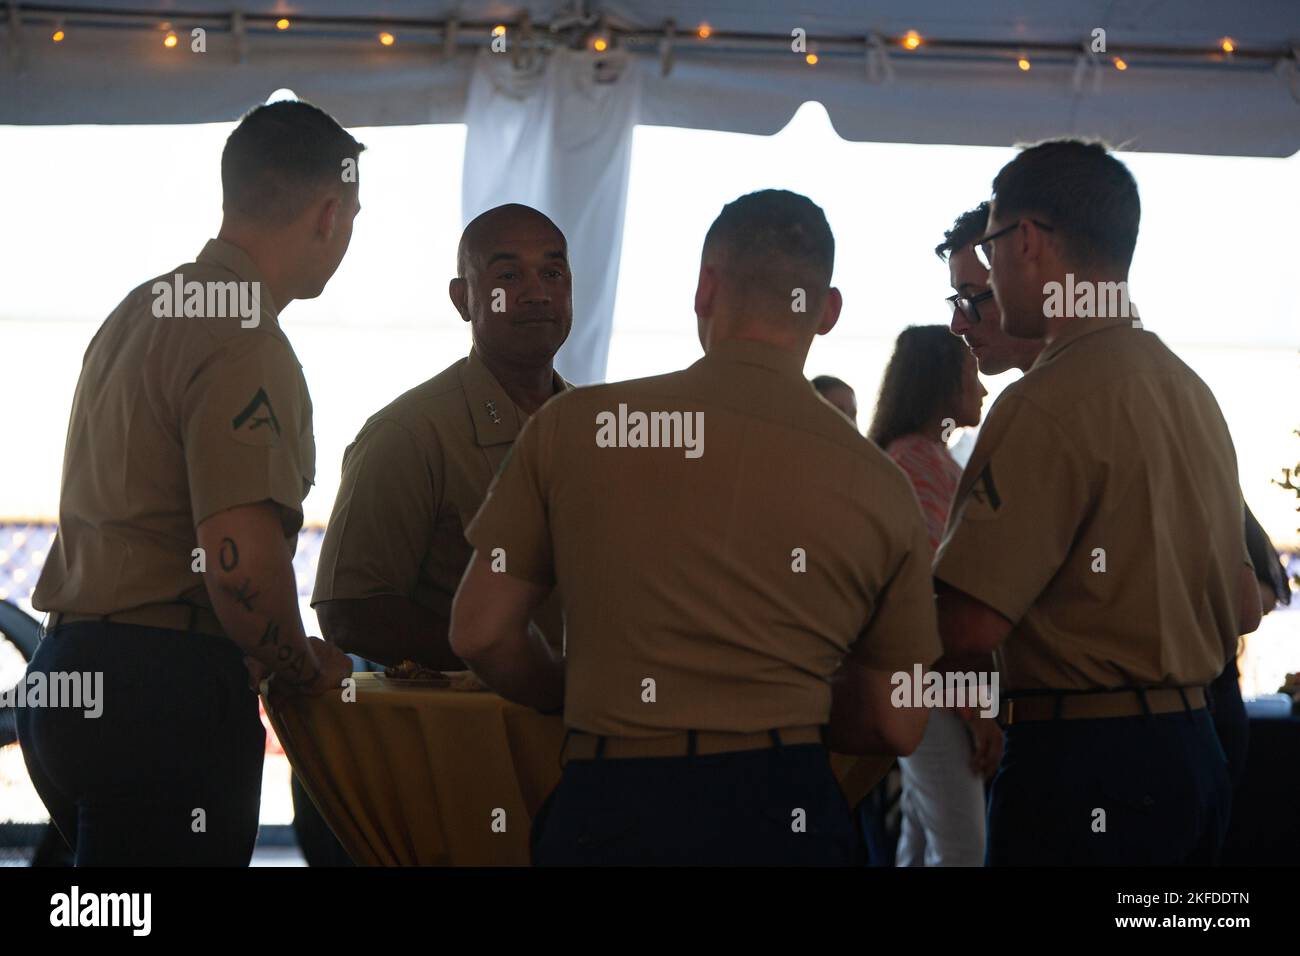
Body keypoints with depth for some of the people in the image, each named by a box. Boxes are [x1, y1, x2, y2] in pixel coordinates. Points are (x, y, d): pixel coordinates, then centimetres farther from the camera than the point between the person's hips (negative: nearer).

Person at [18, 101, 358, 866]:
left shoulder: (138, 314, 16)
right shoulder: (243, 343, -14)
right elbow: (241, 562, -23)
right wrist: (305, 669, -4)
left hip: (72, 673, 9)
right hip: (163, 691, -9)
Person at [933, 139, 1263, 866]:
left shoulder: (1049, 403, -16)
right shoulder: (1190, 389, 12)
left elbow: (970, 629, -20)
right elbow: (1244, 606, 17)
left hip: (1083, 759, -9)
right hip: (1193, 745, 9)